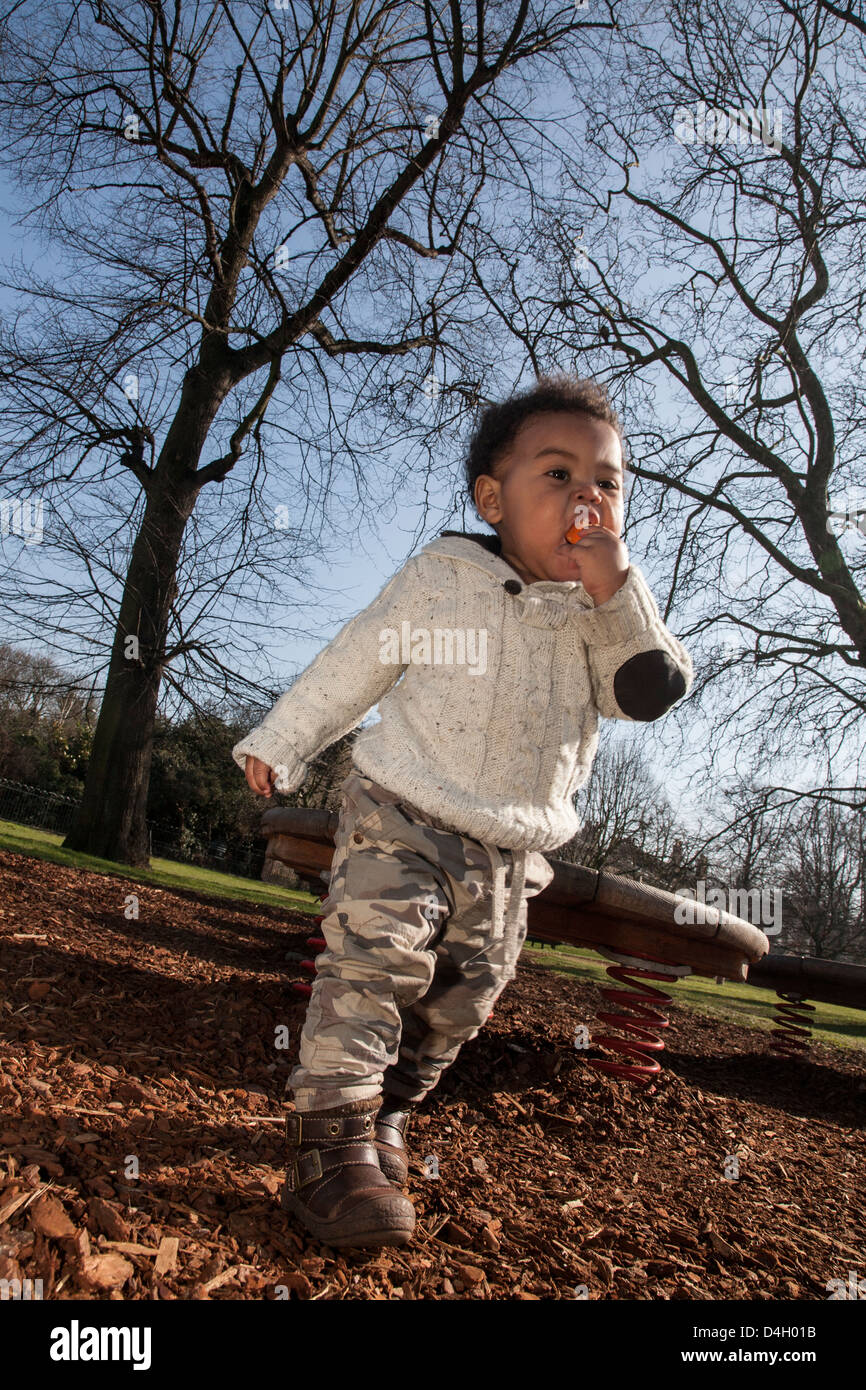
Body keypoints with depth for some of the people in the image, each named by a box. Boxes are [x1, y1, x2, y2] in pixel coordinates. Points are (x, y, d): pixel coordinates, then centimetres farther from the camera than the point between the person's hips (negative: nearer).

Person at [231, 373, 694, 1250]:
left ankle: (388, 1115, 28)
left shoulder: (606, 610, 2)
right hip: (402, 816, -3)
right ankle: (333, 1141, -10)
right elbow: (353, 669, 2)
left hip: (509, 851, 4)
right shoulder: (442, 577, -6)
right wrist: (279, 743, 7)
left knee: (464, 994, 9)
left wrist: (615, 591, -24)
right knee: (375, 957, -19)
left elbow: (653, 692, -12)